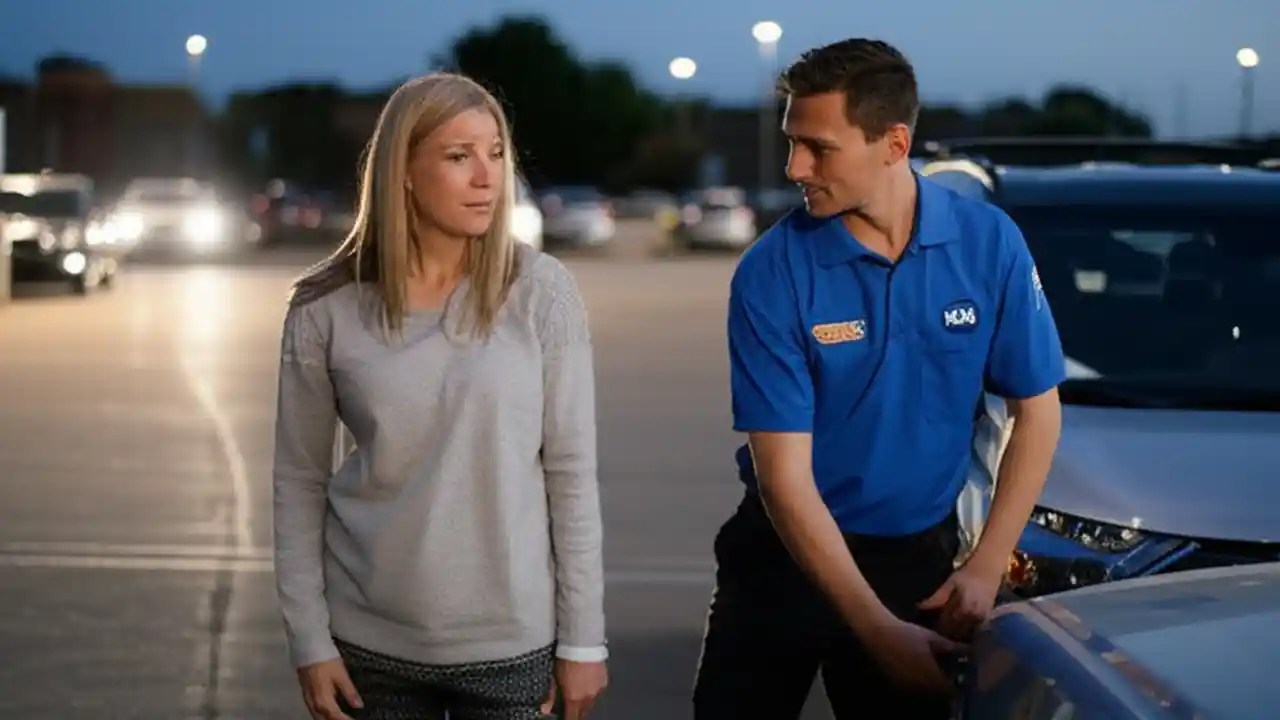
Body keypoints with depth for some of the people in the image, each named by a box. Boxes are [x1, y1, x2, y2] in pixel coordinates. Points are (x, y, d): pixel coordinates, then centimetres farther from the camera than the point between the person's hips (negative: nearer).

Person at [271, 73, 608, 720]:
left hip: (512, 640, 0)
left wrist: (582, 637, -3)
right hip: (372, 642, 1)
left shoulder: (540, 291, -6)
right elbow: (300, 483, 1)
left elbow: (572, 471, -3)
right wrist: (309, 641, -1)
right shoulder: (325, 309, -5)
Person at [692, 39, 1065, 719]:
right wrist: (878, 629, -23)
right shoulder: (772, 273, -17)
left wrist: (984, 568, -9)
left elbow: (1036, 409, 0)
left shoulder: (989, 242, -10)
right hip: (785, 555, -1)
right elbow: (784, 475, -18)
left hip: (919, 559, 1)